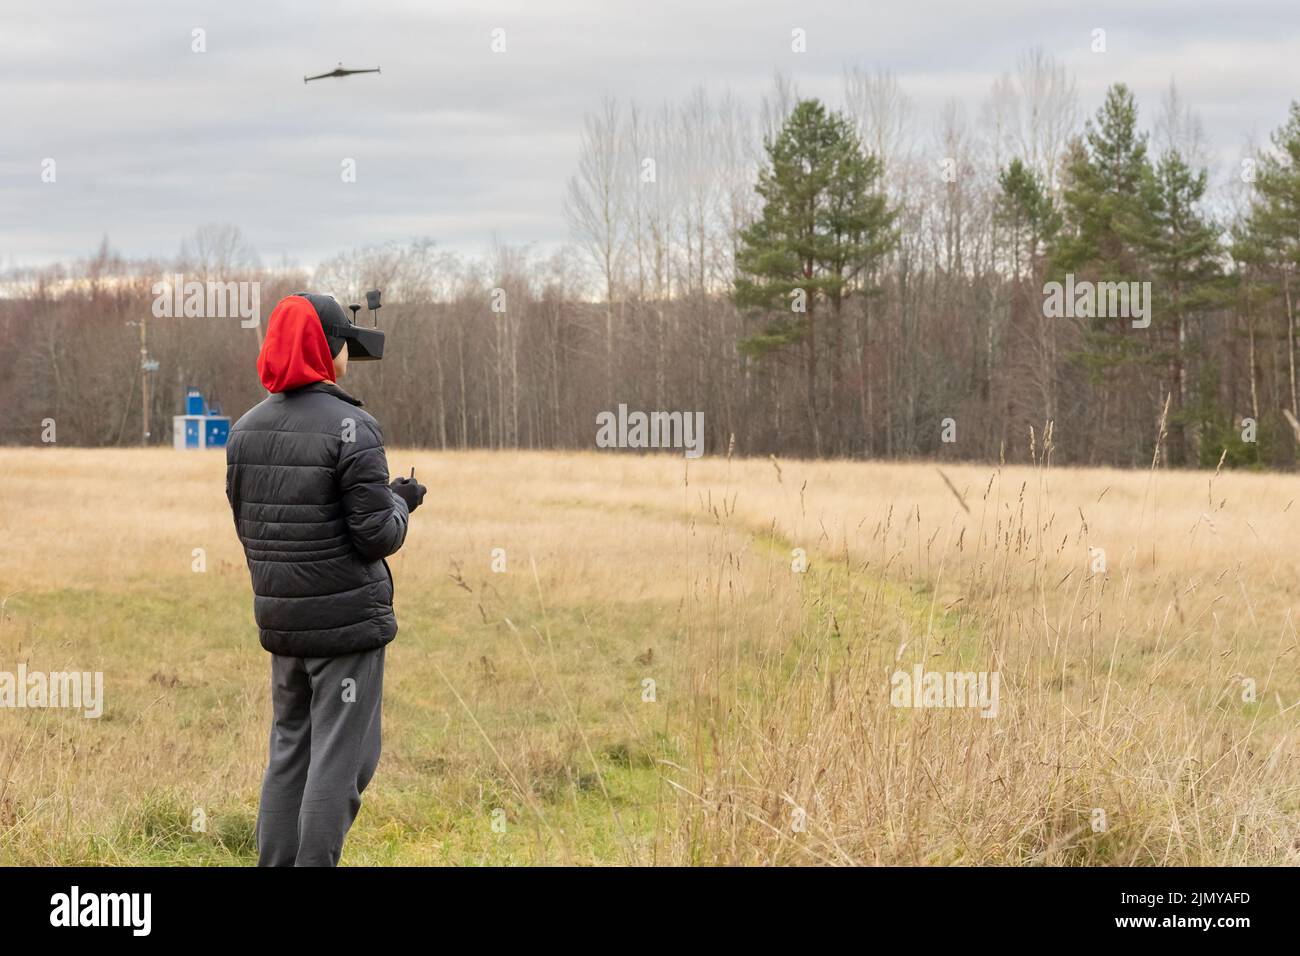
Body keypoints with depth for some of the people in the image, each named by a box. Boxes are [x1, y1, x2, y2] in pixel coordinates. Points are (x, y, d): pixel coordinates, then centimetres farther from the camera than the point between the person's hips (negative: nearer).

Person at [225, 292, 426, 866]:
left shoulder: (246, 430, 4)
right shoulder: (350, 428, -16)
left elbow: (247, 527, 11)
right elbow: (378, 535, -16)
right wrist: (400, 502, 4)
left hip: (280, 619, 7)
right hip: (347, 618, -6)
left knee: (289, 753, 15)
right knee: (341, 759, -1)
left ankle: (274, 866, 17)